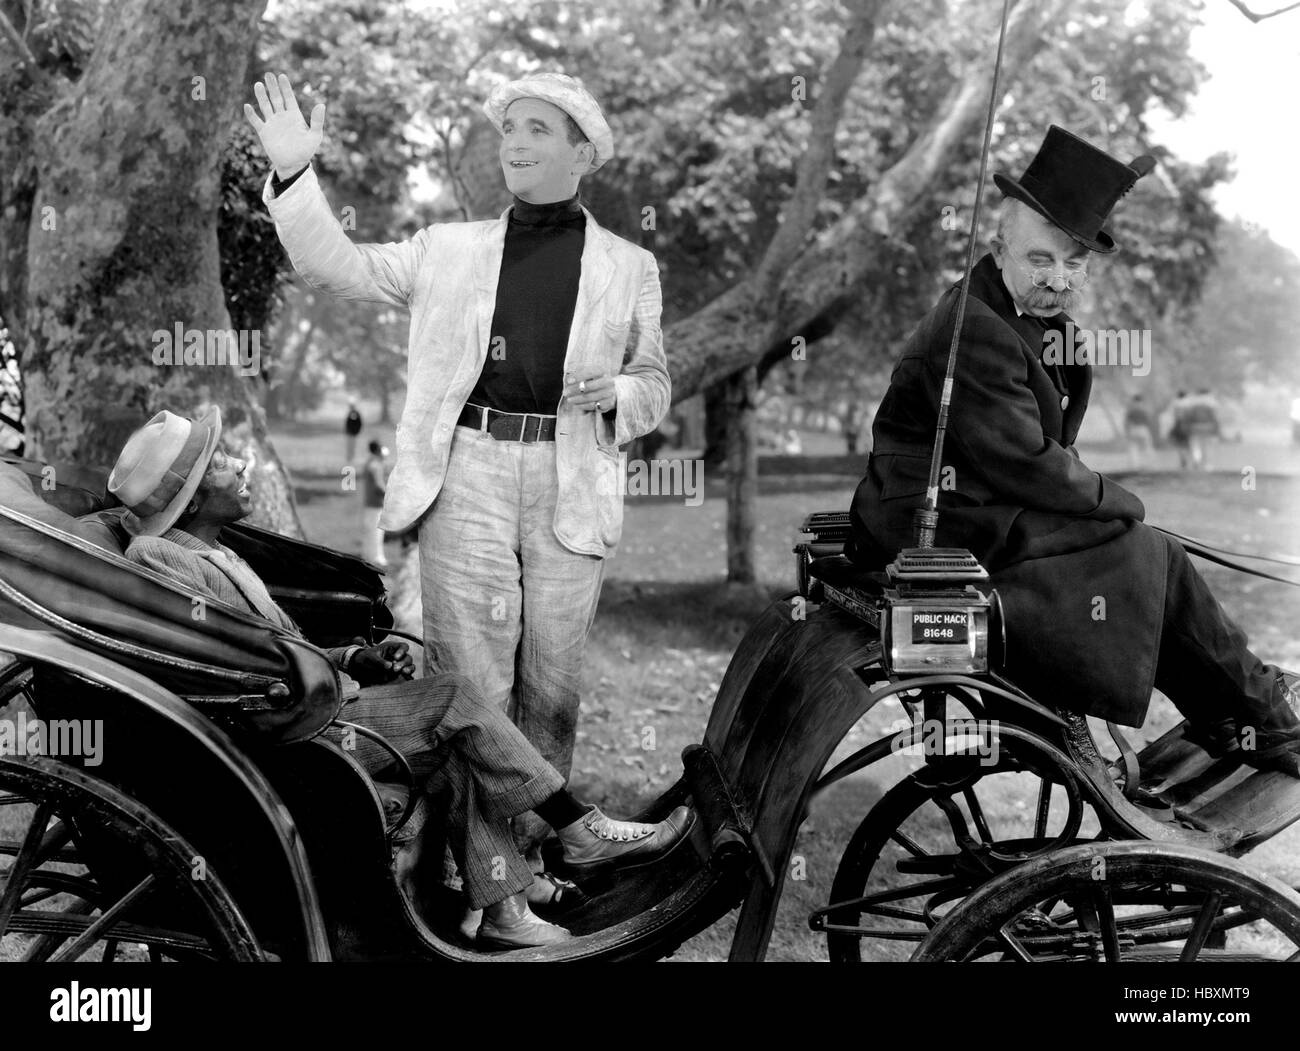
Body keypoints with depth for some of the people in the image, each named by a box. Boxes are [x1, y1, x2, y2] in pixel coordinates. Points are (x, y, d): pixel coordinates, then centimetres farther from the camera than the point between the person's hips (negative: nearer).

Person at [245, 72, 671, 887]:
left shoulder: (629, 267, 13)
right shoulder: (449, 249, 13)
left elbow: (654, 383, 17)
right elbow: (337, 267, 10)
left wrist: (618, 395, -5)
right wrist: (295, 173, -1)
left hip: (571, 488, 1)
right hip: (467, 476, 0)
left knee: (552, 687, 5)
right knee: (469, 683, -2)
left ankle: (532, 850, 20)